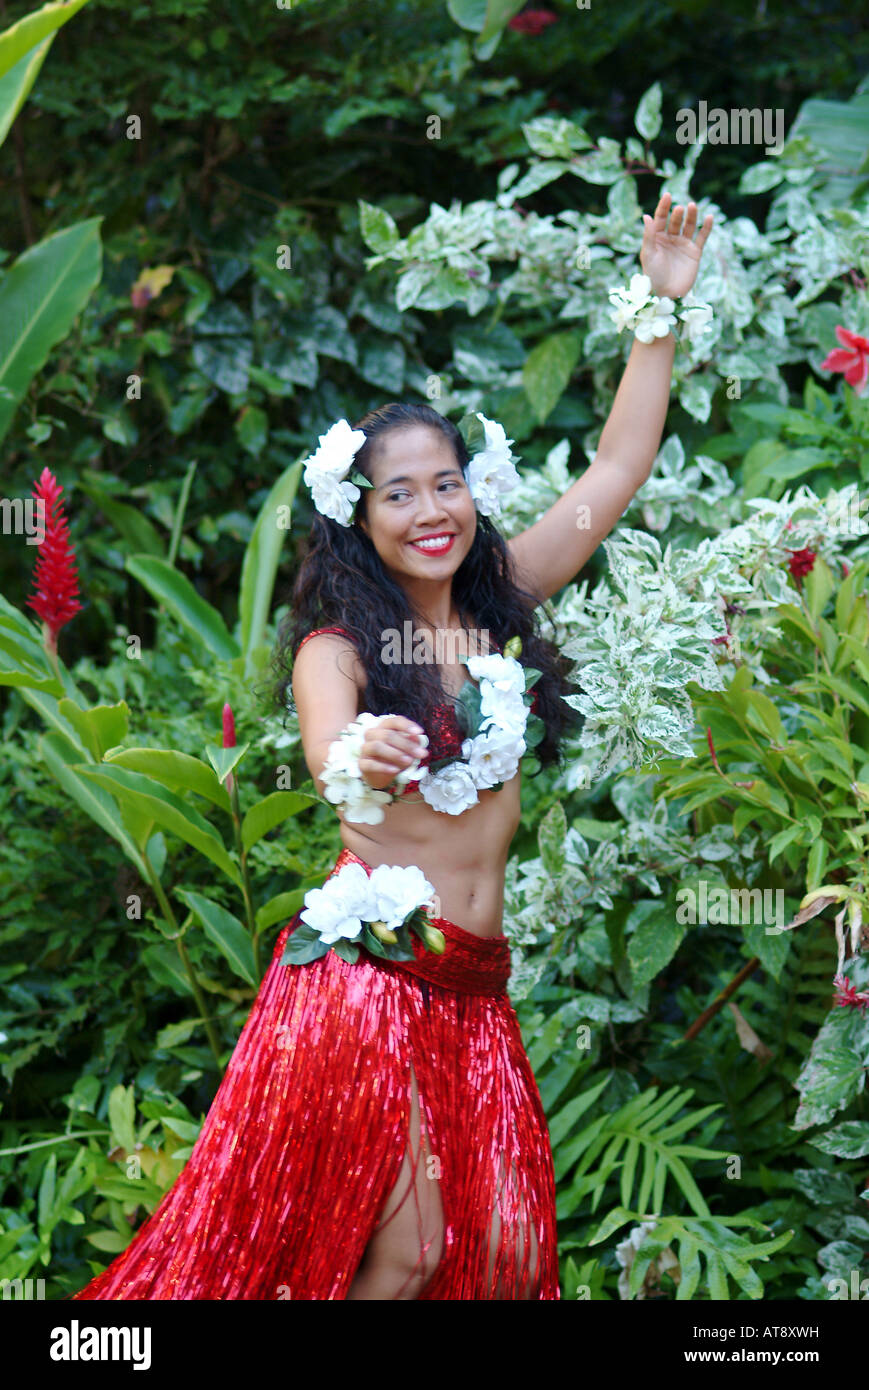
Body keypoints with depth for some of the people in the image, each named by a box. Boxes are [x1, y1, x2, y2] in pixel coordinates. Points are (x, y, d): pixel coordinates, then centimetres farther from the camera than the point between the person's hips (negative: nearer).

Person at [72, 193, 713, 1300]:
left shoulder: (501, 604, 11)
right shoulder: (338, 648, -5)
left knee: (504, 1249, -4)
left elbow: (619, 466, 13)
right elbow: (329, 751, -26)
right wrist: (359, 763, -51)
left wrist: (659, 306, 10)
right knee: (399, 1256, -12)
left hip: (474, 983, 6)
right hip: (367, 962, -6)